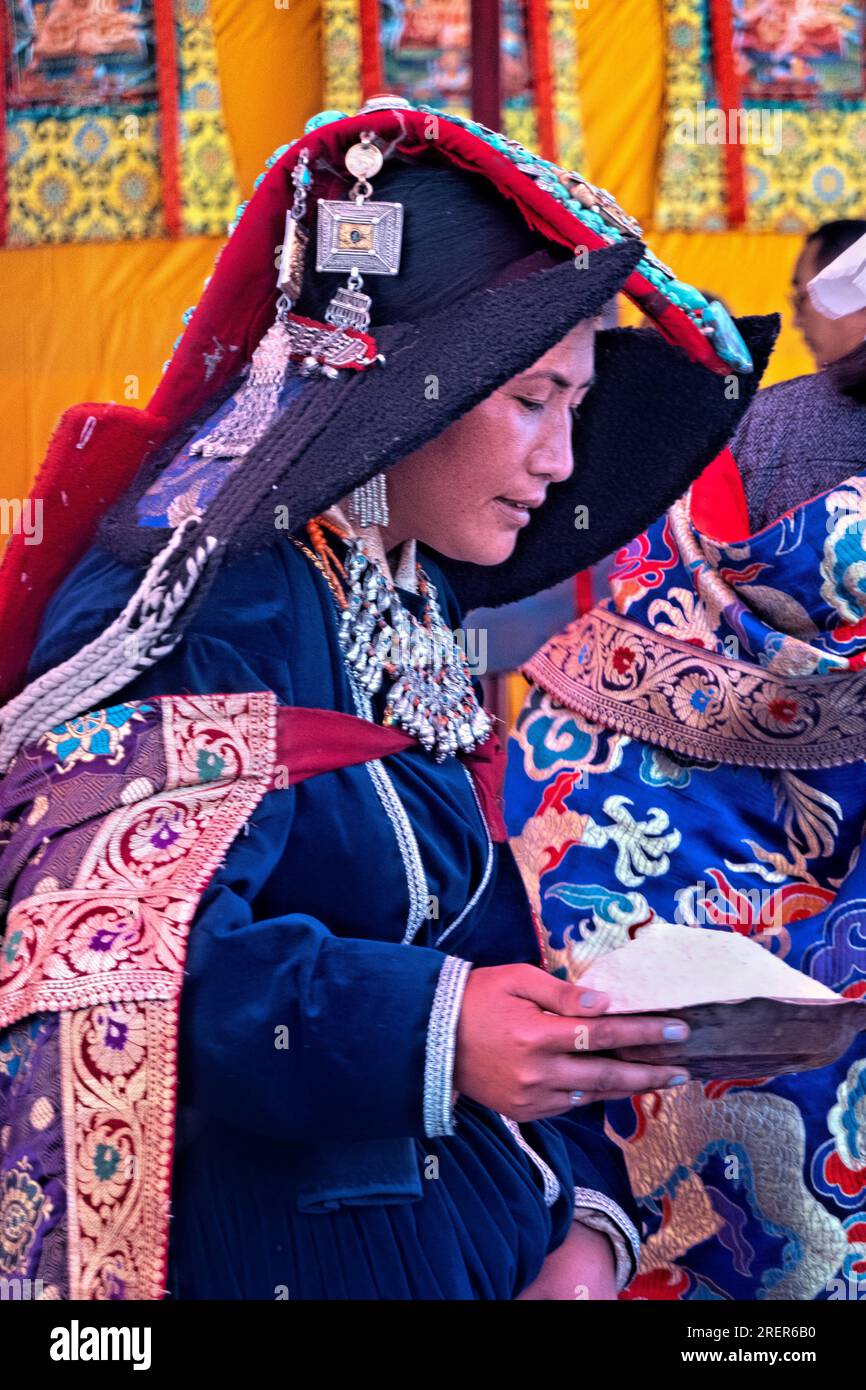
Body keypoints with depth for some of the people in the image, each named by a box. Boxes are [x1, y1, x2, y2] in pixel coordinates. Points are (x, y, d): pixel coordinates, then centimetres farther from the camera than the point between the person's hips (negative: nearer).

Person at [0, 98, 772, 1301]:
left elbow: (482, 954, 10)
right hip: (248, 1255, -8)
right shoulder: (204, 597, -15)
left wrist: (584, 1216, -1)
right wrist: (426, 1033, -36)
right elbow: (114, 952, -27)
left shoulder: (411, 619, 11)